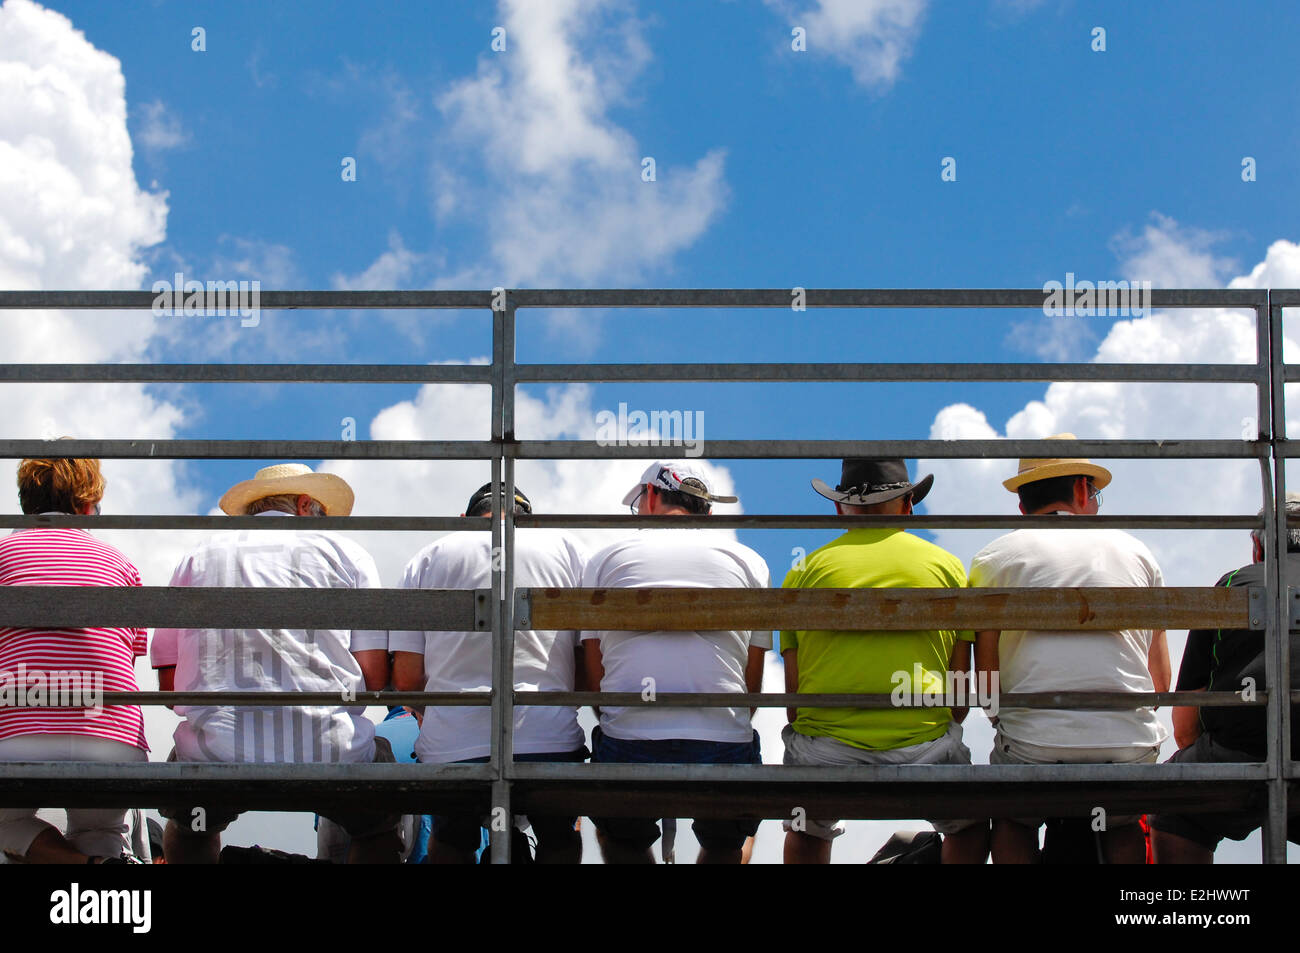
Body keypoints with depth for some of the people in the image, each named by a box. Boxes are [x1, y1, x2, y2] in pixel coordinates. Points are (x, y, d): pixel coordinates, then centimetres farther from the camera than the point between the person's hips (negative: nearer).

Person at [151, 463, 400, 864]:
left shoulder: (196, 559, 18)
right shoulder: (346, 552, 13)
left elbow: (169, 684, 14)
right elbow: (373, 676, 5)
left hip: (217, 755, 2)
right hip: (327, 753, -1)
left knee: (188, 830, 36)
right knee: (380, 829, 30)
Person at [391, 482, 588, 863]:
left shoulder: (427, 558, 13)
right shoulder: (565, 546, 13)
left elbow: (406, 677, 7)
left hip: (449, 746, 1)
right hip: (551, 740, -1)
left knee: (449, 845, 25)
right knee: (560, 843, 22)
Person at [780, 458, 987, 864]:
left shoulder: (805, 571, 11)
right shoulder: (946, 565, 13)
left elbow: (793, 688, 10)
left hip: (826, 752, 0)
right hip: (923, 743, 0)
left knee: (806, 836, 30)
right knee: (969, 830, 28)